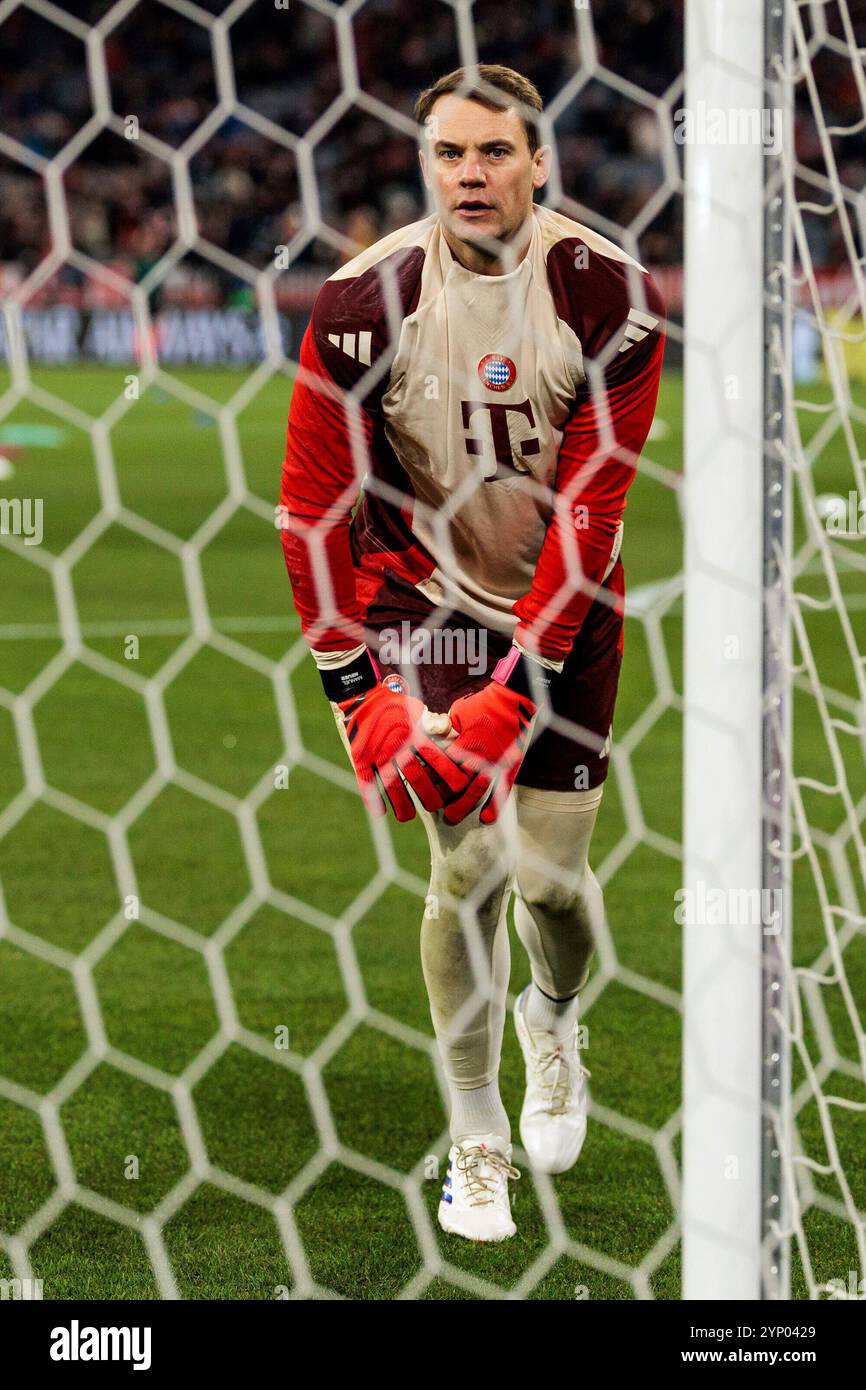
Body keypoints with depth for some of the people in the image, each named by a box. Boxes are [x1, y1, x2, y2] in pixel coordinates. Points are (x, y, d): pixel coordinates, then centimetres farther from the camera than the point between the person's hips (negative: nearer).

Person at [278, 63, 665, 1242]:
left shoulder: (609, 297, -16)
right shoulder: (365, 300, -16)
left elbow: (592, 509, -17)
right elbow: (314, 511, -10)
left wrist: (514, 697, -21)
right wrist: (357, 692, -14)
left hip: (564, 605, 1)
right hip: (423, 597, -1)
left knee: (553, 877, 1)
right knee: (471, 857, -13)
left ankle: (554, 1018, 38)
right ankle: (476, 1144, 3)